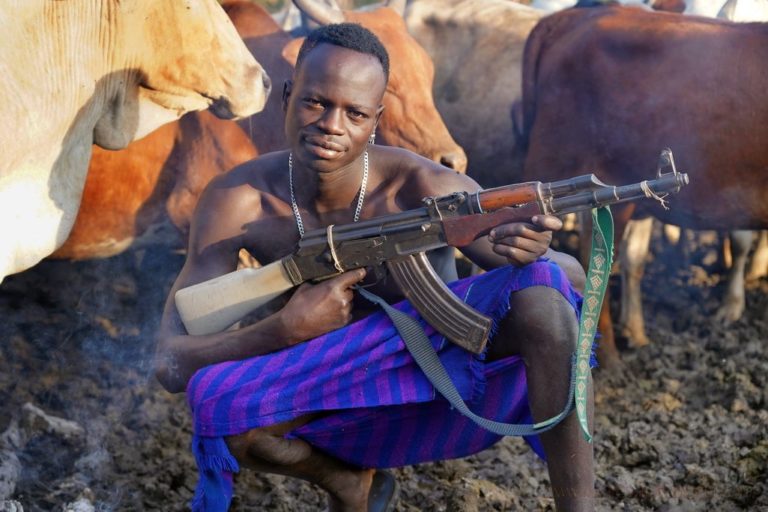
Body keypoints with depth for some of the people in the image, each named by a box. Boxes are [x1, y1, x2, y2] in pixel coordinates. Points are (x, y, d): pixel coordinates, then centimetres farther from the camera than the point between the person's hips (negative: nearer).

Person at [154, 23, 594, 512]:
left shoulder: (420, 187, -19)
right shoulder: (236, 201, -14)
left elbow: (573, 277, -19)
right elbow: (173, 365, -17)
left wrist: (533, 254, -43)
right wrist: (286, 329, -33)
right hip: (356, 414, 2)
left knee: (544, 287, -29)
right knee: (214, 401, -28)